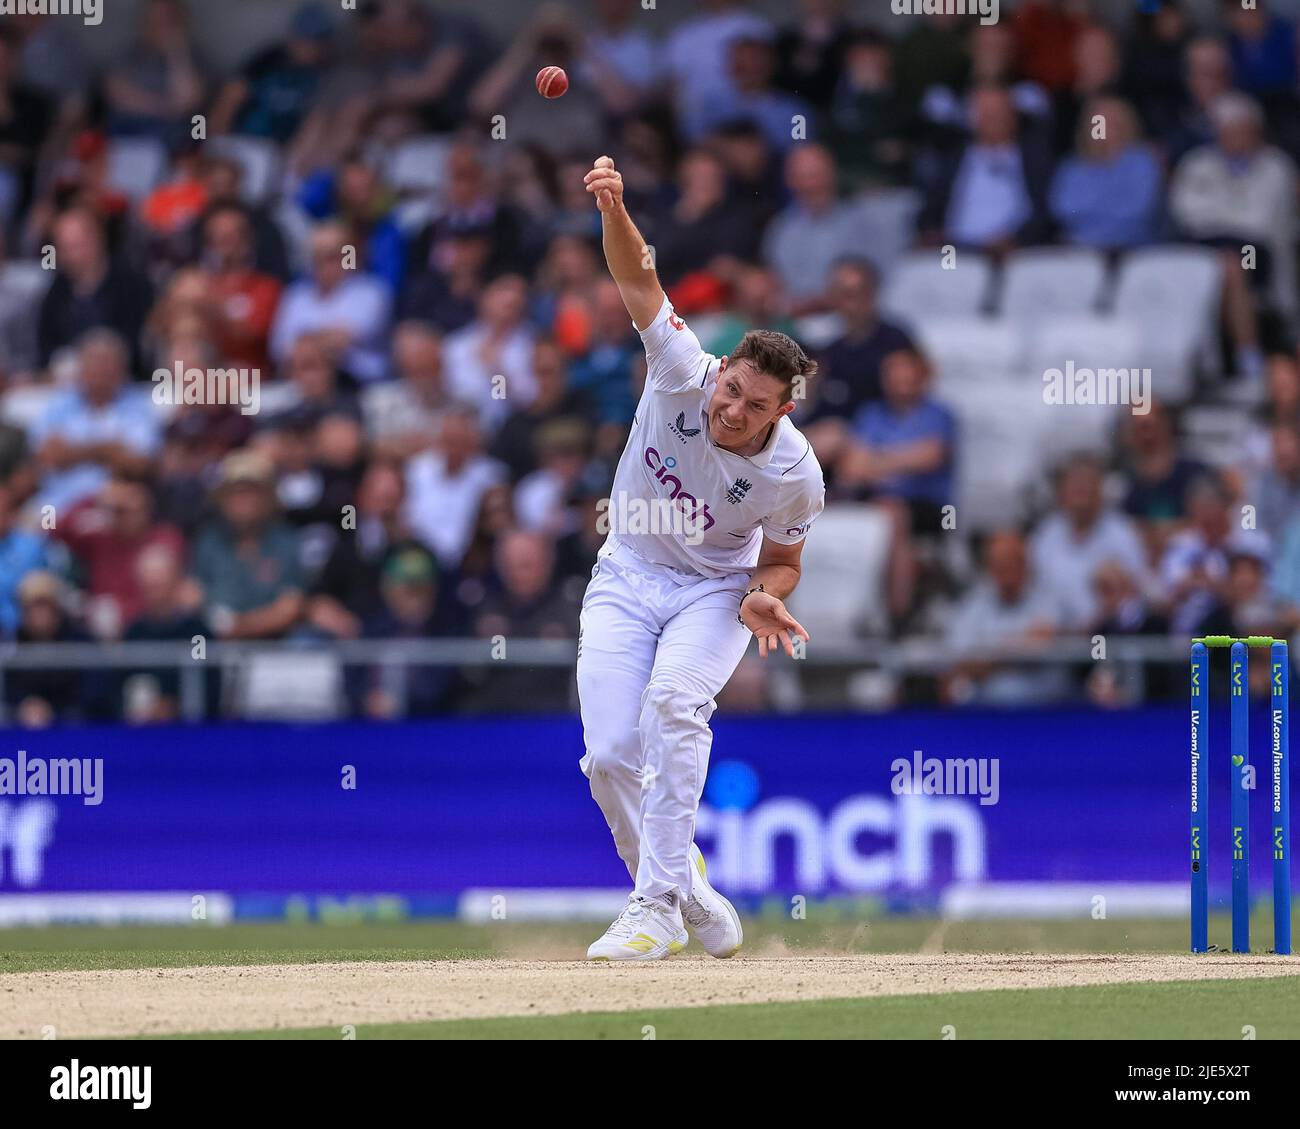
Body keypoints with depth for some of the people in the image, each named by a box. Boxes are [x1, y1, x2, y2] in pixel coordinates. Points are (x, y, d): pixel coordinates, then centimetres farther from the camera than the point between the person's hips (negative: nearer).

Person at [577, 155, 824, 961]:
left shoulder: (795, 475, -22)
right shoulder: (682, 373, -22)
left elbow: (782, 561, -4)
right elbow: (639, 281, -31)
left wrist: (765, 600, -27)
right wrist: (614, 210, -50)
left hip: (714, 591, -2)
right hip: (627, 582, 2)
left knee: (674, 702, -31)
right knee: (612, 754, -10)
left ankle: (658, 907, -28)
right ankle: (688, 889, 15)